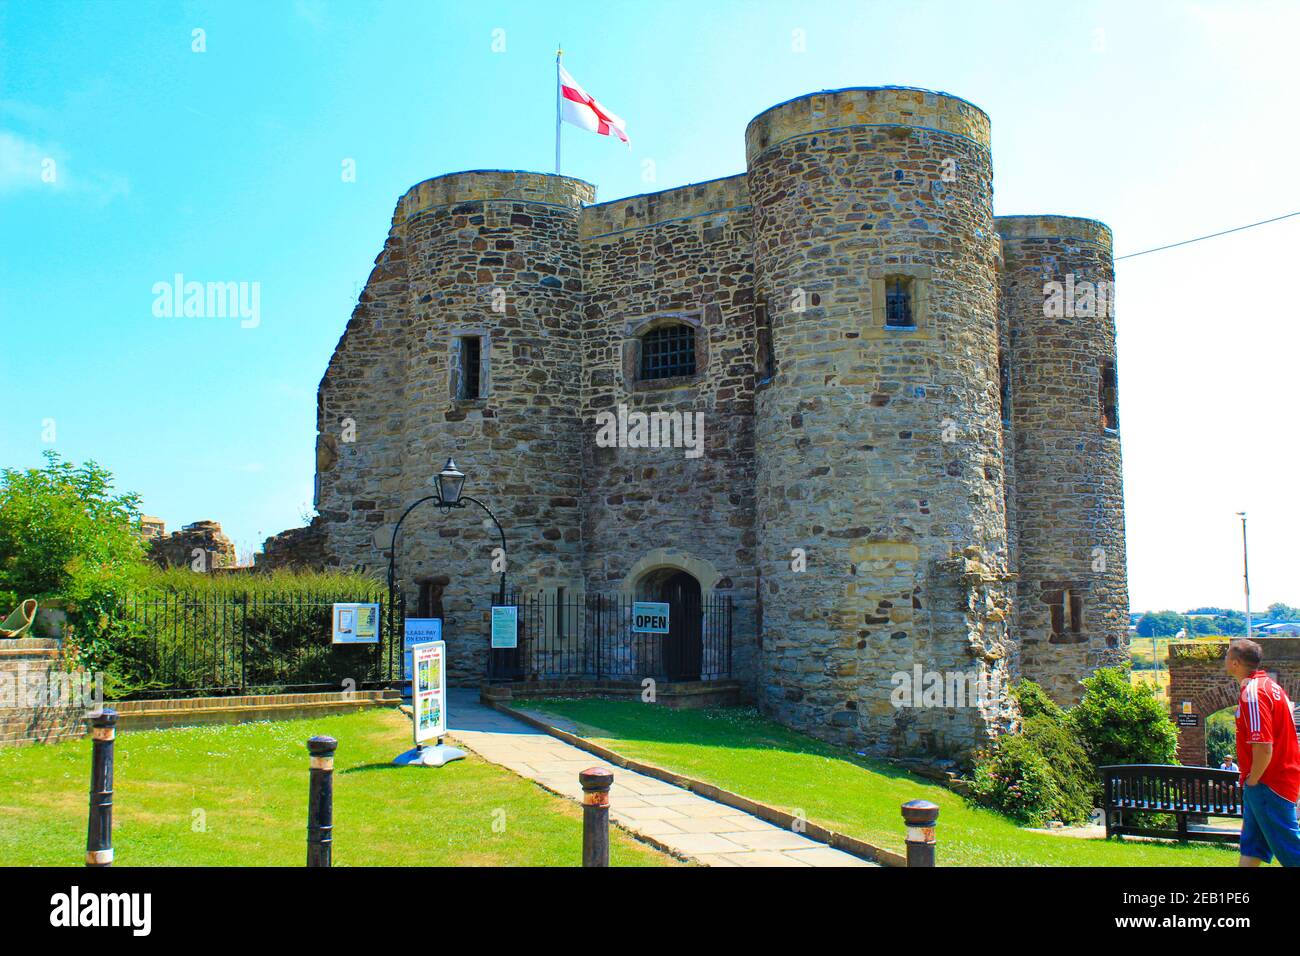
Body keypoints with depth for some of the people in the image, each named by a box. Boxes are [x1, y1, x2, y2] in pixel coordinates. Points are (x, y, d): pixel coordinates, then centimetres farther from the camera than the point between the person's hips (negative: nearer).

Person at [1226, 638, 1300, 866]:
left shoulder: (1252, 693, -20)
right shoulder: (1268, 685, 11)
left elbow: (1263, 747, -28)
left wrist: (1253, 780, -14)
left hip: (1268, 785, -10)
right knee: (1252, 845, 12)